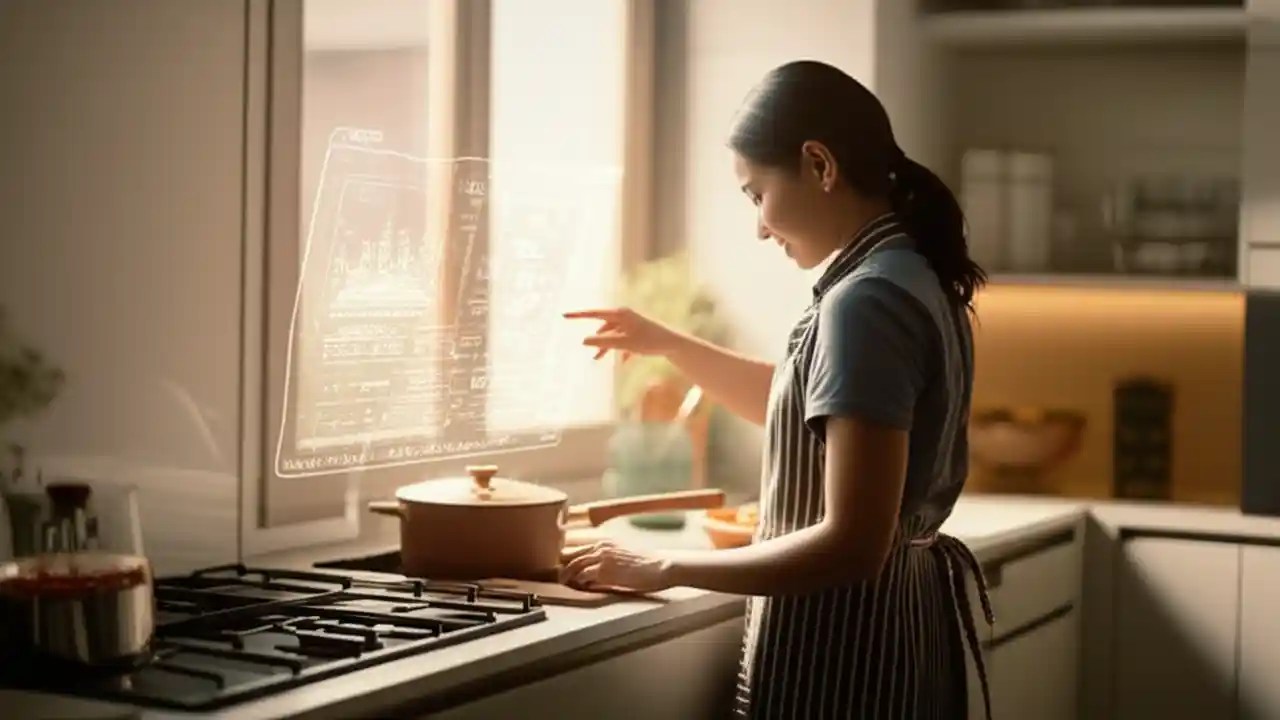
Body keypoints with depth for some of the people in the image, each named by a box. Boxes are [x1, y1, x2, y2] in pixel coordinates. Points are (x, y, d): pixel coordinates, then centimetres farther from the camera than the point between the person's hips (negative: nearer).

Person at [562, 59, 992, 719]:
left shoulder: (867, 301, -22)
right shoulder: (914, 278, 8)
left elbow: (851, 543, -27)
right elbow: (804, 408, 26)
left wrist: (665, 568, -19)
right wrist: (665, 344, 20)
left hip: (843, 642, -9)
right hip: (895, 630, 9)